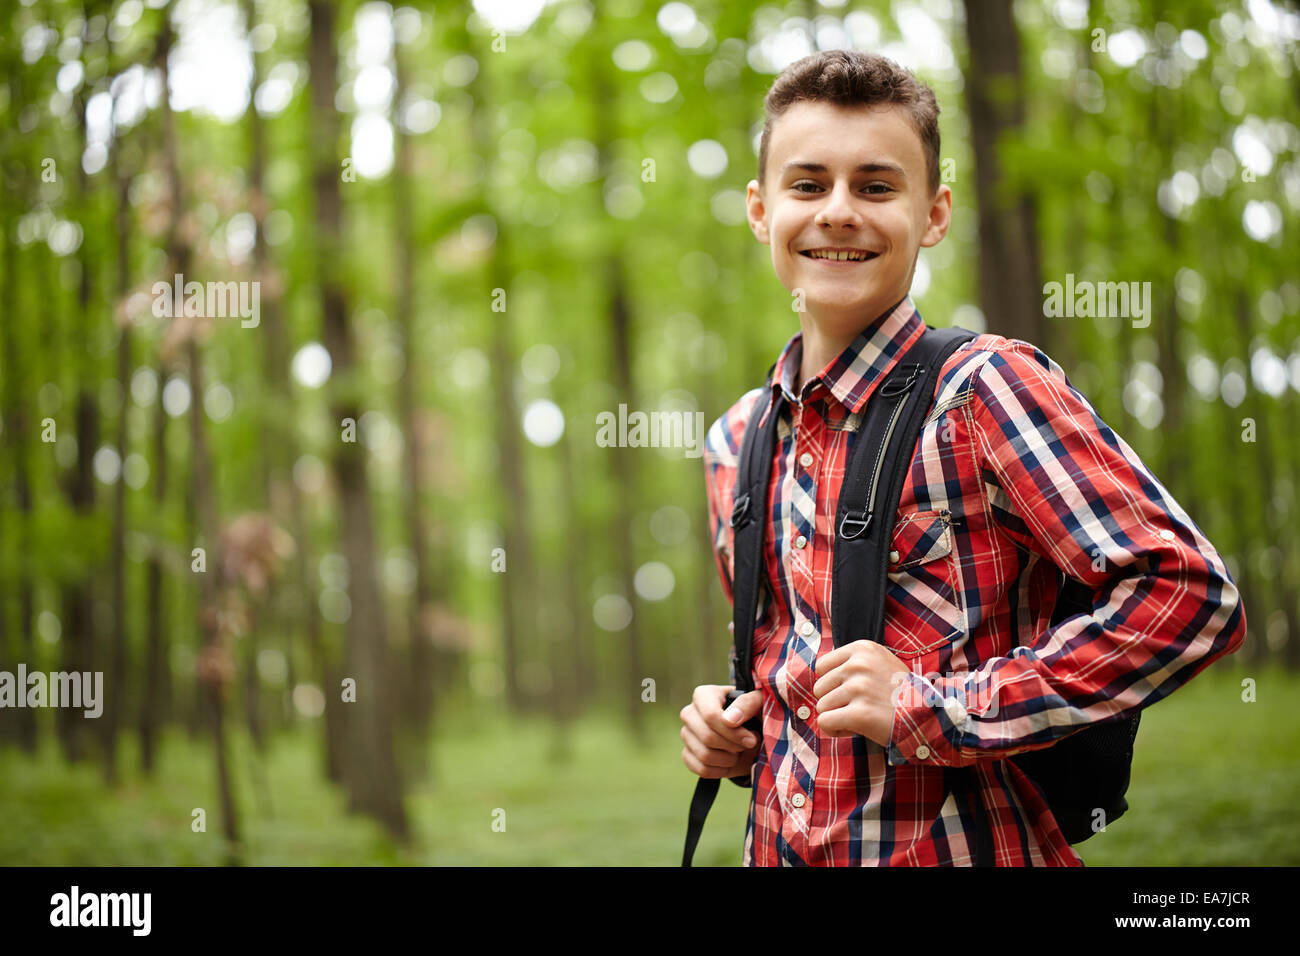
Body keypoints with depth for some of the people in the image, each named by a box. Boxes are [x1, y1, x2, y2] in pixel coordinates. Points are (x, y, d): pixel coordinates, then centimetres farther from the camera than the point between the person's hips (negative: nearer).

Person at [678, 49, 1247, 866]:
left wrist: (942, 710, -22)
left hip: (955, 847, -5)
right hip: (780, 845, 6)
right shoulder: (736, 443, 4)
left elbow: (1192, 593, -22)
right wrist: (733, 723, -1)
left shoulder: (984, 391, -15)